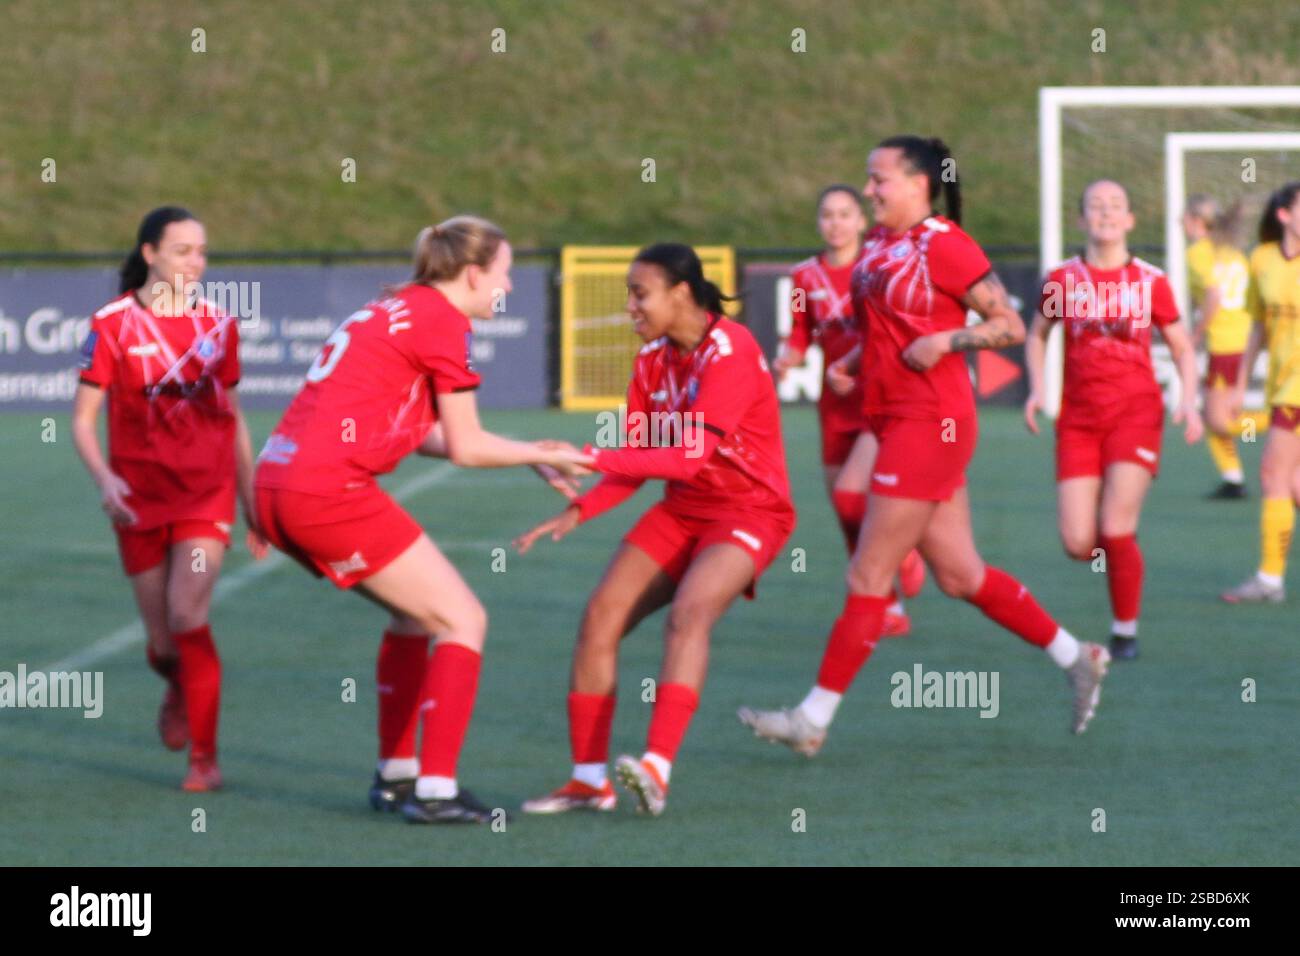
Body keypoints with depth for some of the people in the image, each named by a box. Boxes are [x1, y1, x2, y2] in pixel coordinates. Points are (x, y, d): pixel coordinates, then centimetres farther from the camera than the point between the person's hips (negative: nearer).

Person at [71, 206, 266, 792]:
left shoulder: (217, 325, 5)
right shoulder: (113, 325, -4)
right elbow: (83, 417, -4)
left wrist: (254, 507, 14)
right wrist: (104, 478, -22)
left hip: (207, 493, 0)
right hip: (140, 497, 0)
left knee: (187, 614, -19)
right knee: (162, 643, 5)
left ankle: (205, 759, -9)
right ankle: (178, 689, 43)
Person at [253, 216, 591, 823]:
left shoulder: (391, 310, 21)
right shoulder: (442, 322, -5)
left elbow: (415, 431, 24)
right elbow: (466, 448, -3)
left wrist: (529, 453, 25)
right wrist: (541, 455, 13)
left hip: (277, 483, 9)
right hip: (330, 491, -9)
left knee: (418, 610, 24)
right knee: (462, 620, -2)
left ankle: (395, 774, 26)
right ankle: (434, 791, -6)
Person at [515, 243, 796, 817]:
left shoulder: (730, 351, -21)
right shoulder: (654, 359, 4)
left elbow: (690, 456, -29)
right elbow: (639, 460, 6)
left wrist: (592, 458, -32)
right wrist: (579, 511, -10)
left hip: (750, 509, -8)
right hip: (682, 509, 8)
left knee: (689, 613, -32)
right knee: (600, 615, -7)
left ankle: (657, 769, -40)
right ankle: (589, 779, -2)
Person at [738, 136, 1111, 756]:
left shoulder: (944, 246, -12)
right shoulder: (880, 248, 13)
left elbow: (1010, 326, -10)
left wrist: (945, 342, -21)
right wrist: (854, 363, 12)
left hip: (929, 425, -9)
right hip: (895, 422, 9)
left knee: (869, 577, -5)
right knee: (960, 575, 12)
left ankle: (814, 718, -2)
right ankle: (1075, 657, 22)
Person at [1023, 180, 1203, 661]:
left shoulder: (1150, 281, 0)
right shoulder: (1062, 279, 2)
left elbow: (1183, 349, 9)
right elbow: (1037, 336, 17)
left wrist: (1188, 401, -6)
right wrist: (1036, 388, 1)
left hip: (1136, 414, -2)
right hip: (1079, 419, 2)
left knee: (1116, 532, -16)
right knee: (1077, 544, -7)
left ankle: (1125, 630, 5)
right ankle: (1120, 544, 31)